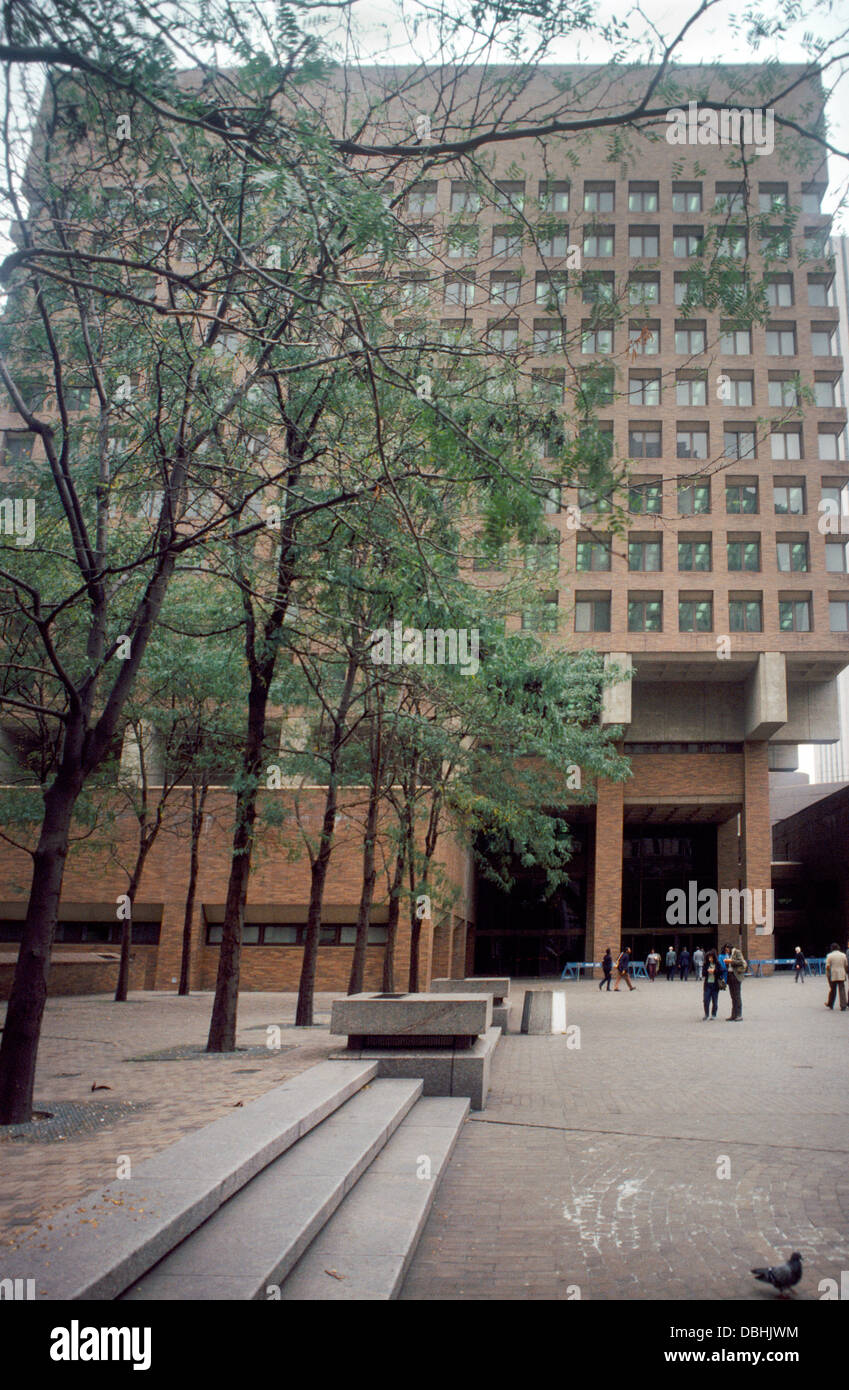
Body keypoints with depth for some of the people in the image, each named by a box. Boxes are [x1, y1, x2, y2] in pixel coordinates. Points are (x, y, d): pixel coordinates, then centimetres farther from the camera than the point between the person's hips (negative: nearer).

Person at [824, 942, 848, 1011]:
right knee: (842, 990, 1)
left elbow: (827, 966, -9)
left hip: (833, 975, -1)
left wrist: (827, 975, 0)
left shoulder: (830, 955, -3)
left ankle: (830, 1004, 23)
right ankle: (843, 1006, -3)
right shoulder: (843, 955, 4)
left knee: (832, 990, 11)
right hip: (842, 975, 1)